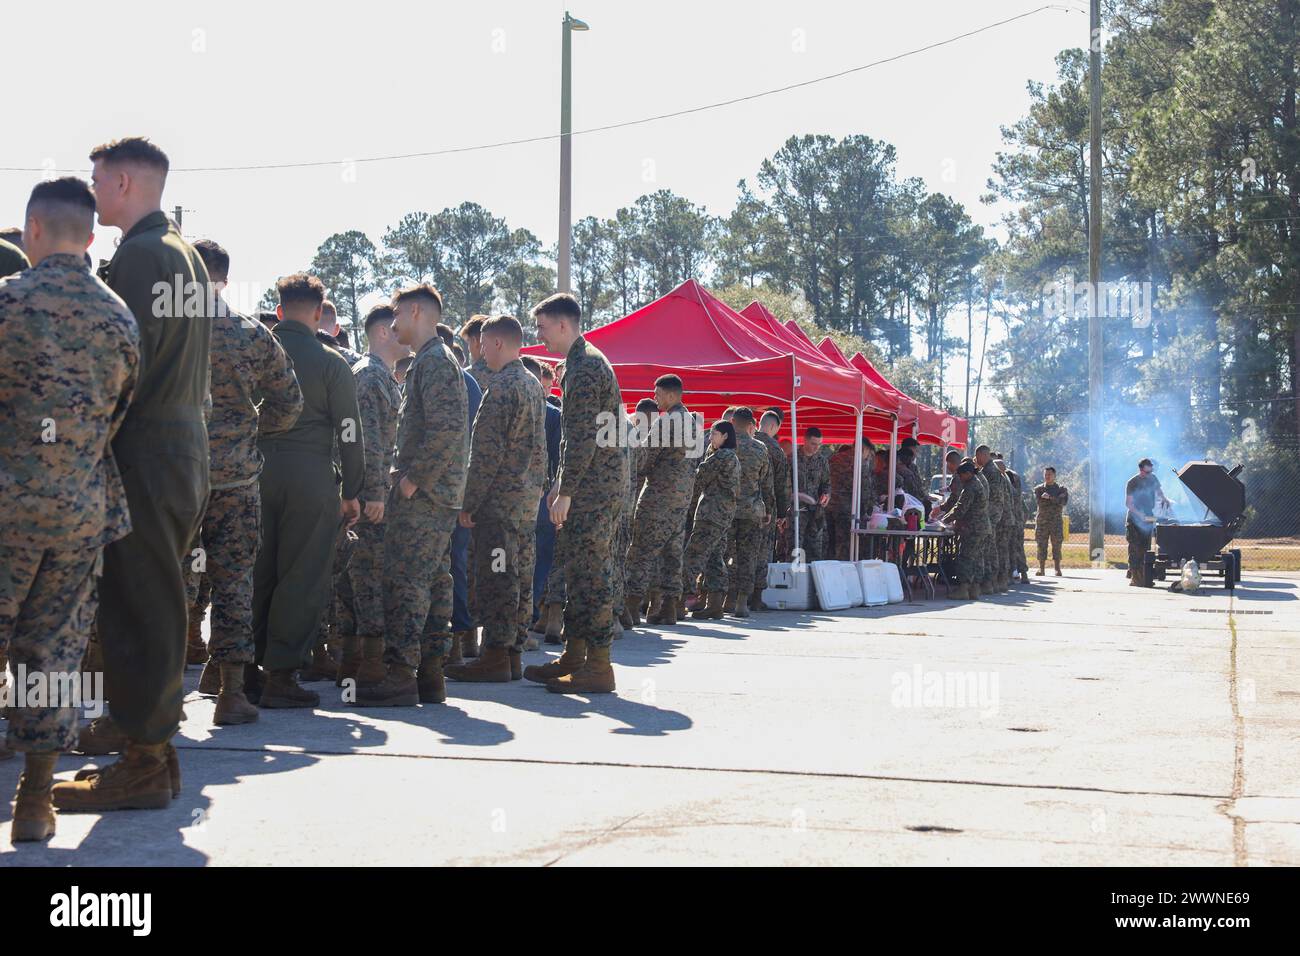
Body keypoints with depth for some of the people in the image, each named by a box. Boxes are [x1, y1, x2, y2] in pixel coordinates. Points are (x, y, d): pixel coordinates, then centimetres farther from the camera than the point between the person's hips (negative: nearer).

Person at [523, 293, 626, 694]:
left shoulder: (586, 366, -14)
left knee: (591, 570, -9)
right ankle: (574, 655, 21)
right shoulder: (582, 362, 19)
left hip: (595, 484, -11)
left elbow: (584, 436, -20)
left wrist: (566, 491, -19)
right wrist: (561, 482, 21)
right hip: (589, 484, 11)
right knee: (576, 566, 14)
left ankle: (598, 665, -7)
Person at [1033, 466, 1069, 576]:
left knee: (1056, 546, -2)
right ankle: (1041, 569, 2)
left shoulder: (1061, 489, 8)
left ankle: (1057, 570, 1)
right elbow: (1039, 502, -10)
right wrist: (1056, 499, -12)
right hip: (1042, 521, 0)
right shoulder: (1038, 489, 8)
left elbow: (1064, 502, -9)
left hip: (1056, 521, 0)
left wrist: (1050, 497, -17)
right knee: (1041, 546, -2)